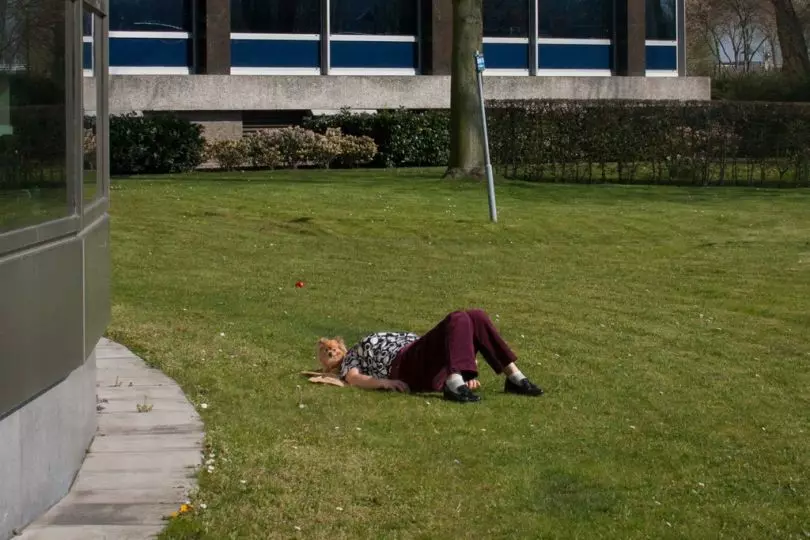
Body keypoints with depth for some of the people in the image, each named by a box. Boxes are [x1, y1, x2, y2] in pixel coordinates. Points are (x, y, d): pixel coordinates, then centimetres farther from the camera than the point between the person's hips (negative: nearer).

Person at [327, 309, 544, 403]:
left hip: (438, 368, 6)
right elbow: (353, 378, 5)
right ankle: (455, 385, -48)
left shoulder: (391, 340, 42)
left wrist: (468, 374, 12)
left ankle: (514, 377, -17)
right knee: (458, 319, -27)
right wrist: (383, 382, -17)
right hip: (405, 367, -6)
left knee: (476, 316, -15)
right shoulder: (351, 357, 28)